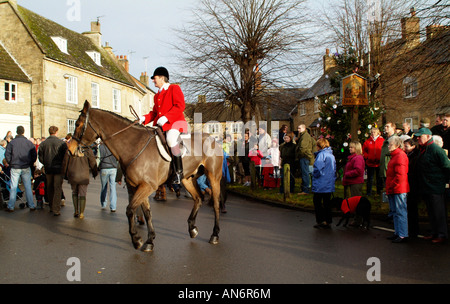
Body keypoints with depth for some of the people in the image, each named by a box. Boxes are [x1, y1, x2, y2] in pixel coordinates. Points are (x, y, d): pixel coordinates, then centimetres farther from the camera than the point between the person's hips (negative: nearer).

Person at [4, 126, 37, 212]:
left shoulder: (11, 143, -4)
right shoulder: (29, 143, -1)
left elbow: (7, 155, -4)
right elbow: (34, 155, 0)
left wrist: (10, 163, 11)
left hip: (15, 168, -1)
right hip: (26, 168, 1)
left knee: (13, 187, 5)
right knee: (28, 187, 6)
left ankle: (11, 207, 9)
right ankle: (31, 206, 8)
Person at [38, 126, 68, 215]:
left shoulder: (43, 143, 2)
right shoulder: (62, 143, -8)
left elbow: (41, 158, 4)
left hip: (48, 169, 3)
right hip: (59, 168, -3)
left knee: (50, 188, 16)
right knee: (57, 189, -1)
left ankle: (51, 207, 27)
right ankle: (56, 209, -5)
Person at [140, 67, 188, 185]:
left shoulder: (174, 88, 3)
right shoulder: (157, 95, 26)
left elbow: (180, 106, -11)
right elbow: (154, 112, 24)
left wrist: (166, 117, -22)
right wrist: (144, 118, 3)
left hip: (176, 122, -8)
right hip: (160, 125, 9)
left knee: (171, 138, -36)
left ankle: (179, 172, -26)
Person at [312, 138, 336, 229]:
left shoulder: (321, 154, -14)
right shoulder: (332, 155, 11)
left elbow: (318, 168, -24)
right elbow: (334, 170, 16)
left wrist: (315, 174, -6)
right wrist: (333, 179, 18)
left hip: (320, 184, -8)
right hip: (329, 184, 8)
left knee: (317, 202, 3)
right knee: (327, 203, 13)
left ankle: (320, 221, 1)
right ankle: (328, 221, 17)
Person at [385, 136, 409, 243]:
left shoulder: (400, 155, -14)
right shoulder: (394, 155, 19)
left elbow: (400, 175, -21)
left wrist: (392, 186, -16)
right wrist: (389, 188, 18)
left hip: (398, 190, -10)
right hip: (393, 190, 10)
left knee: (401, 212, -7)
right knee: (395, 211, 14)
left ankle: (403, 235, -3)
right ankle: (397, 232, 22)